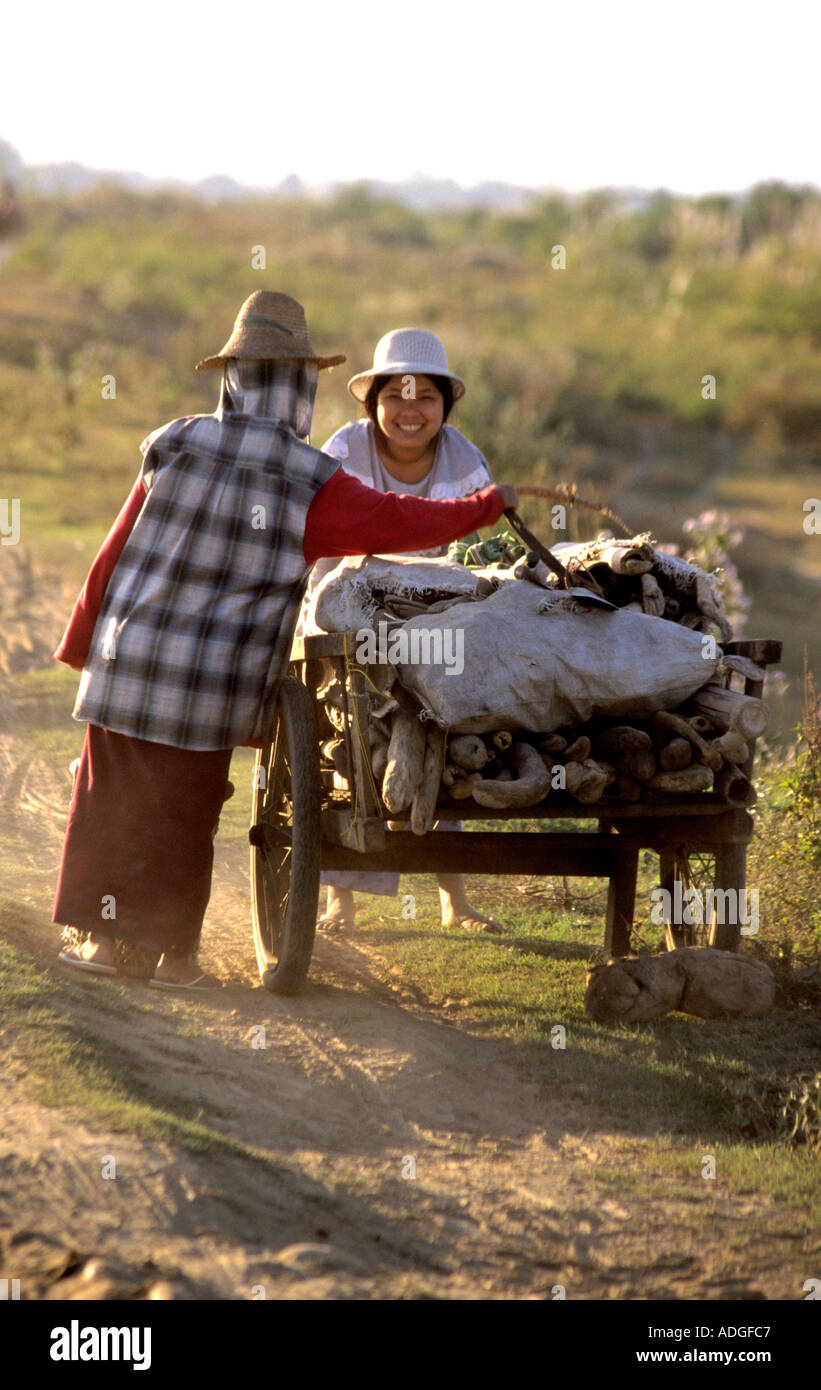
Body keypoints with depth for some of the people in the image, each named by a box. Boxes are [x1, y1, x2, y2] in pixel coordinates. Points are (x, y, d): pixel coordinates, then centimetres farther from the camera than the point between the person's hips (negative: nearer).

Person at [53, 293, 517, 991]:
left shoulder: (176, 447, -1)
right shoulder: (309, 482, -9)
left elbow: (116, 553, 4)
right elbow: (398, 522, -2)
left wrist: (82, 639, 13)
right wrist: (486, 507, 14)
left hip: (128, 653, 3)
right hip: (213, 676, -2)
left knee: (112, 801, 12)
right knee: (184, 814, 7)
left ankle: (103, 937, 17)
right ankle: (177, 954, 13)